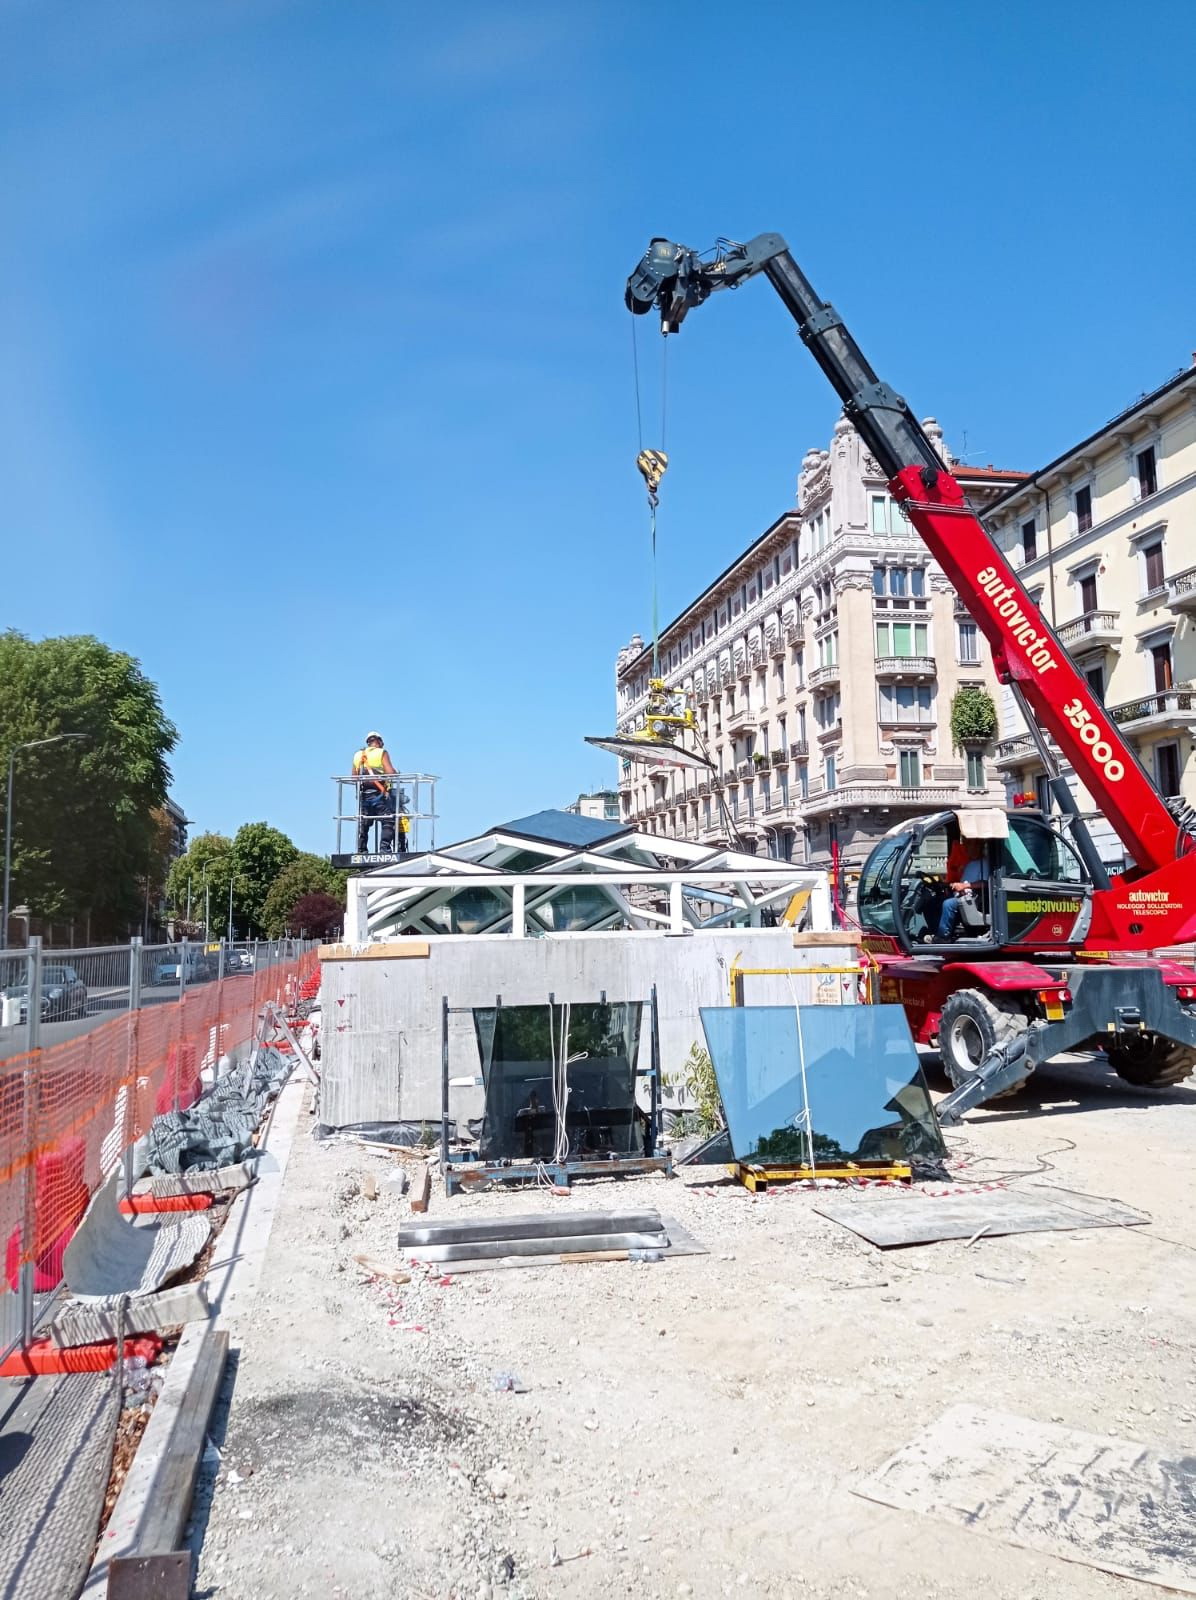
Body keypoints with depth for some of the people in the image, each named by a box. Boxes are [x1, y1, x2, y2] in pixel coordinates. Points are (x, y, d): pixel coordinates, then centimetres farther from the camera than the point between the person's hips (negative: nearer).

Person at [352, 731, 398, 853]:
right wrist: (396, 775, 10)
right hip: (379, 794, -5)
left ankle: (361, 850, 8)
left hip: (363, 794, 5)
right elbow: (390, 772, -11)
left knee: (363, 824, 10)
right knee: (388, 821, -3)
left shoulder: (358, 755, 15)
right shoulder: (382, 753, 0)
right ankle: (385, 847, -14)